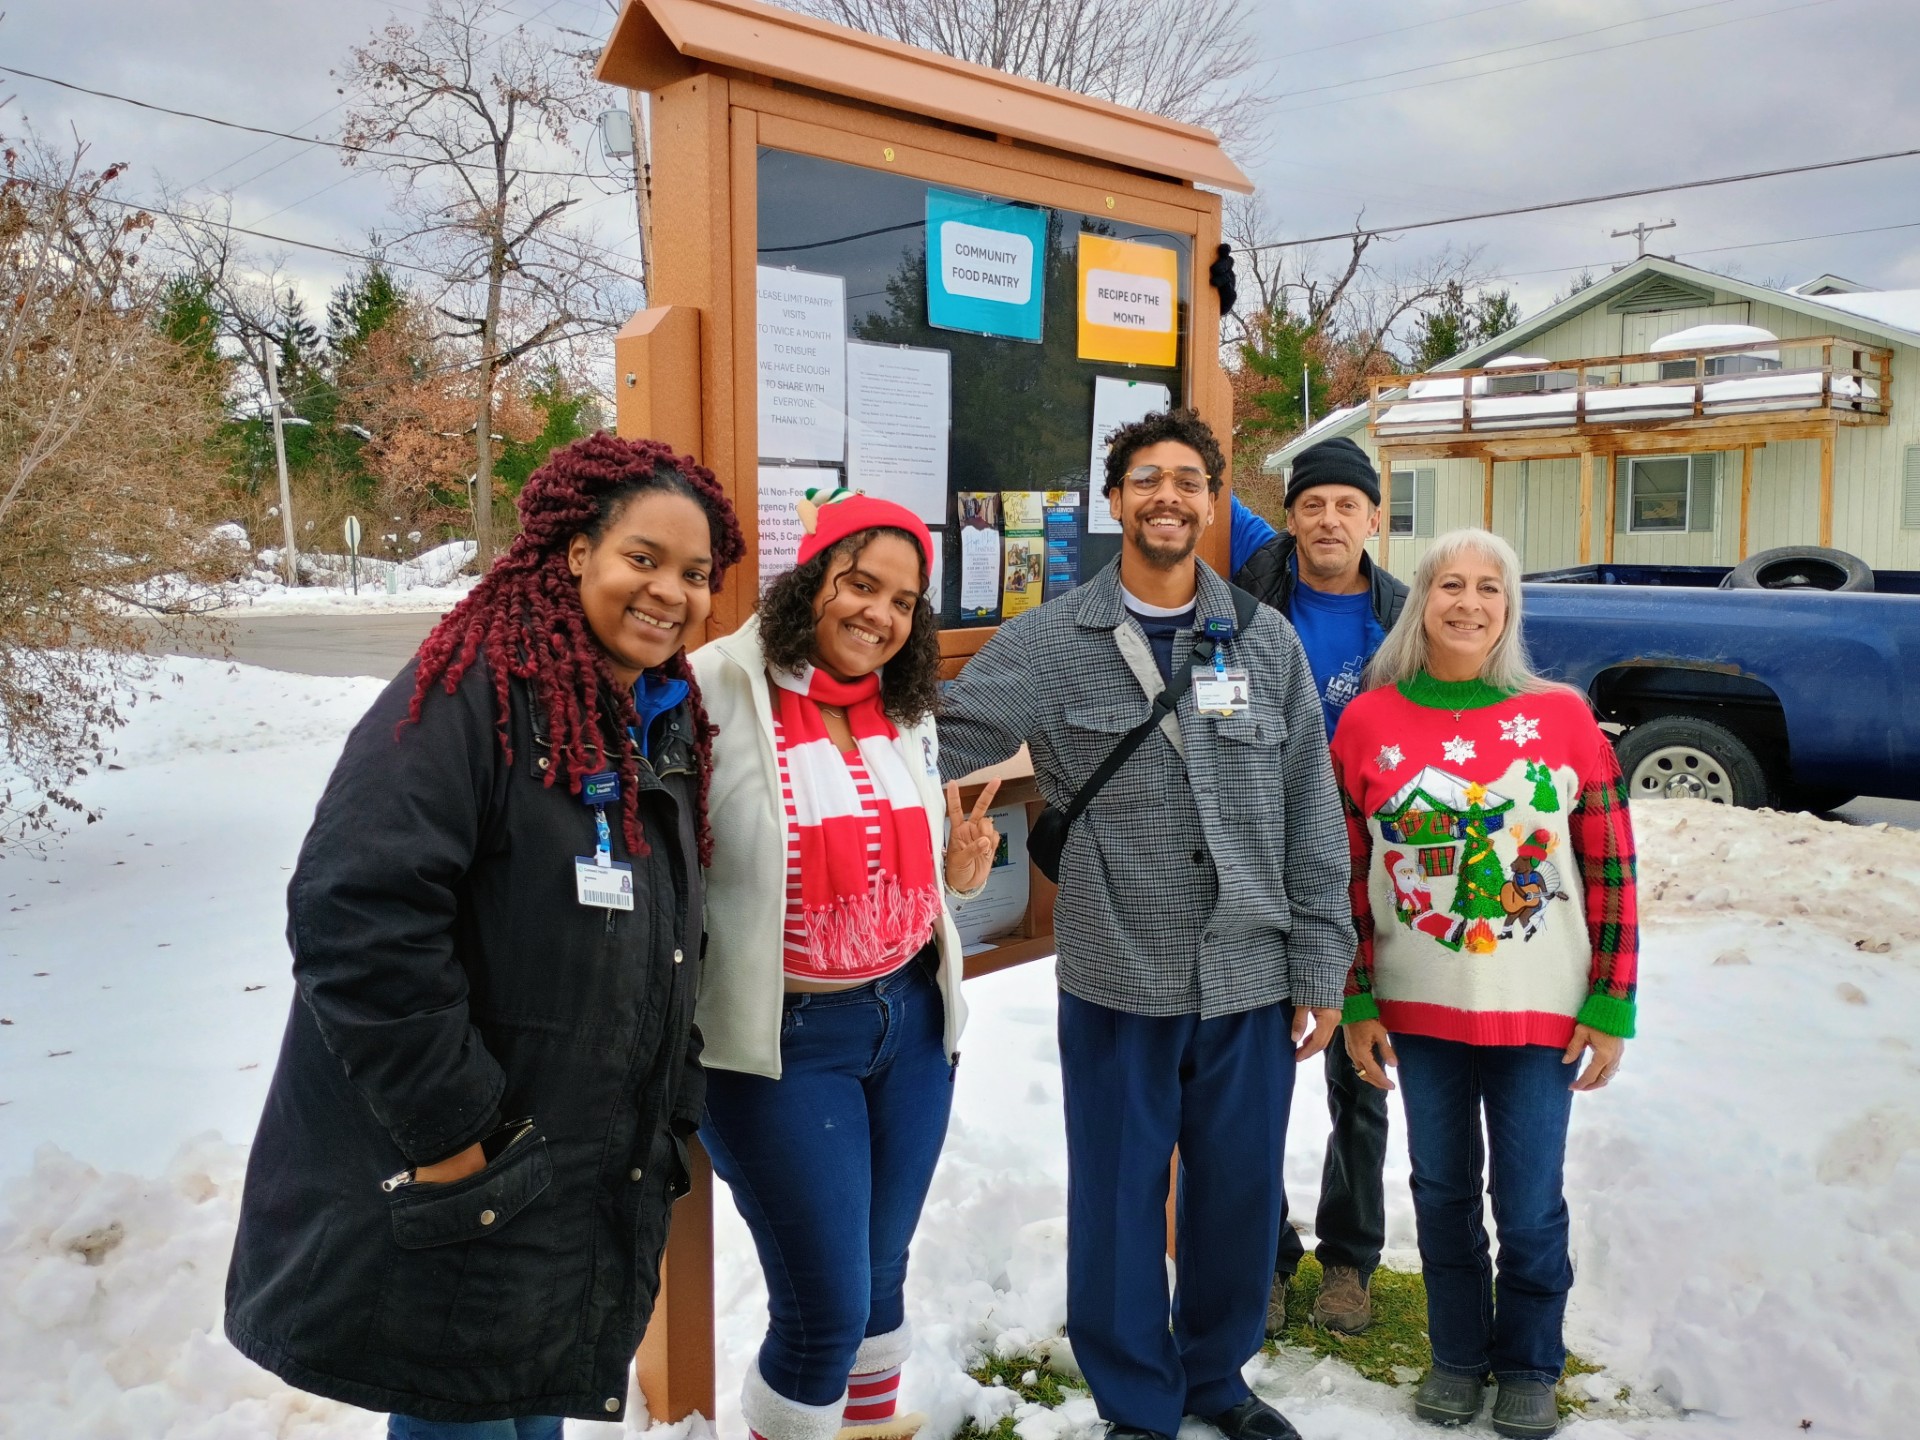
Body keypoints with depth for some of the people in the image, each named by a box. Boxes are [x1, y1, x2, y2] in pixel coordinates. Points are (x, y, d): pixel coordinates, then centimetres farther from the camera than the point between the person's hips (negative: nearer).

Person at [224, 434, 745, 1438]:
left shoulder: (667, 723, 8)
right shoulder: (472, 691, -18)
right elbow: (358, 919, -26)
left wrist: (666, 1119, 13)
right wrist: (450, 1131, -22)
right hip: (445, 1201, -7)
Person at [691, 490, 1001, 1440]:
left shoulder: (908, 710, 4)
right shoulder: (717, 692, -17)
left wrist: (957, 870, -3)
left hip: (912, 1022, 6)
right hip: (780, 1042, -6)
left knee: (880, 1275, 22)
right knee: (825, 1304, 2)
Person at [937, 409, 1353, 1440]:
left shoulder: (1268, 642, 3)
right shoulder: (1049, 643, -4)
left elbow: (1312, 820, 4)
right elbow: (938, 747, -5)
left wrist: (1320, 966, 2)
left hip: (1252, 981, 2)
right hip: (1116, 982, -2)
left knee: (1241, 1192, 16)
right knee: (1118, 1202, 10)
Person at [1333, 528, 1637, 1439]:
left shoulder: (1561, 715, -6)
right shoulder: (1368, 722, -4)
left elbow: (1612, 867, -3)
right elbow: (1347, 874, 0)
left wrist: (1611, 1007, -5)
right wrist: (1356, 1005, -1)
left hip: (1540, 1011, -1)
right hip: (1420, 1011, 1)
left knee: (1531, 1203, 9)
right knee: (1443, 1191, 15)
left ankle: (1529, 1365, 33)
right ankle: (1457, 1353, 36)